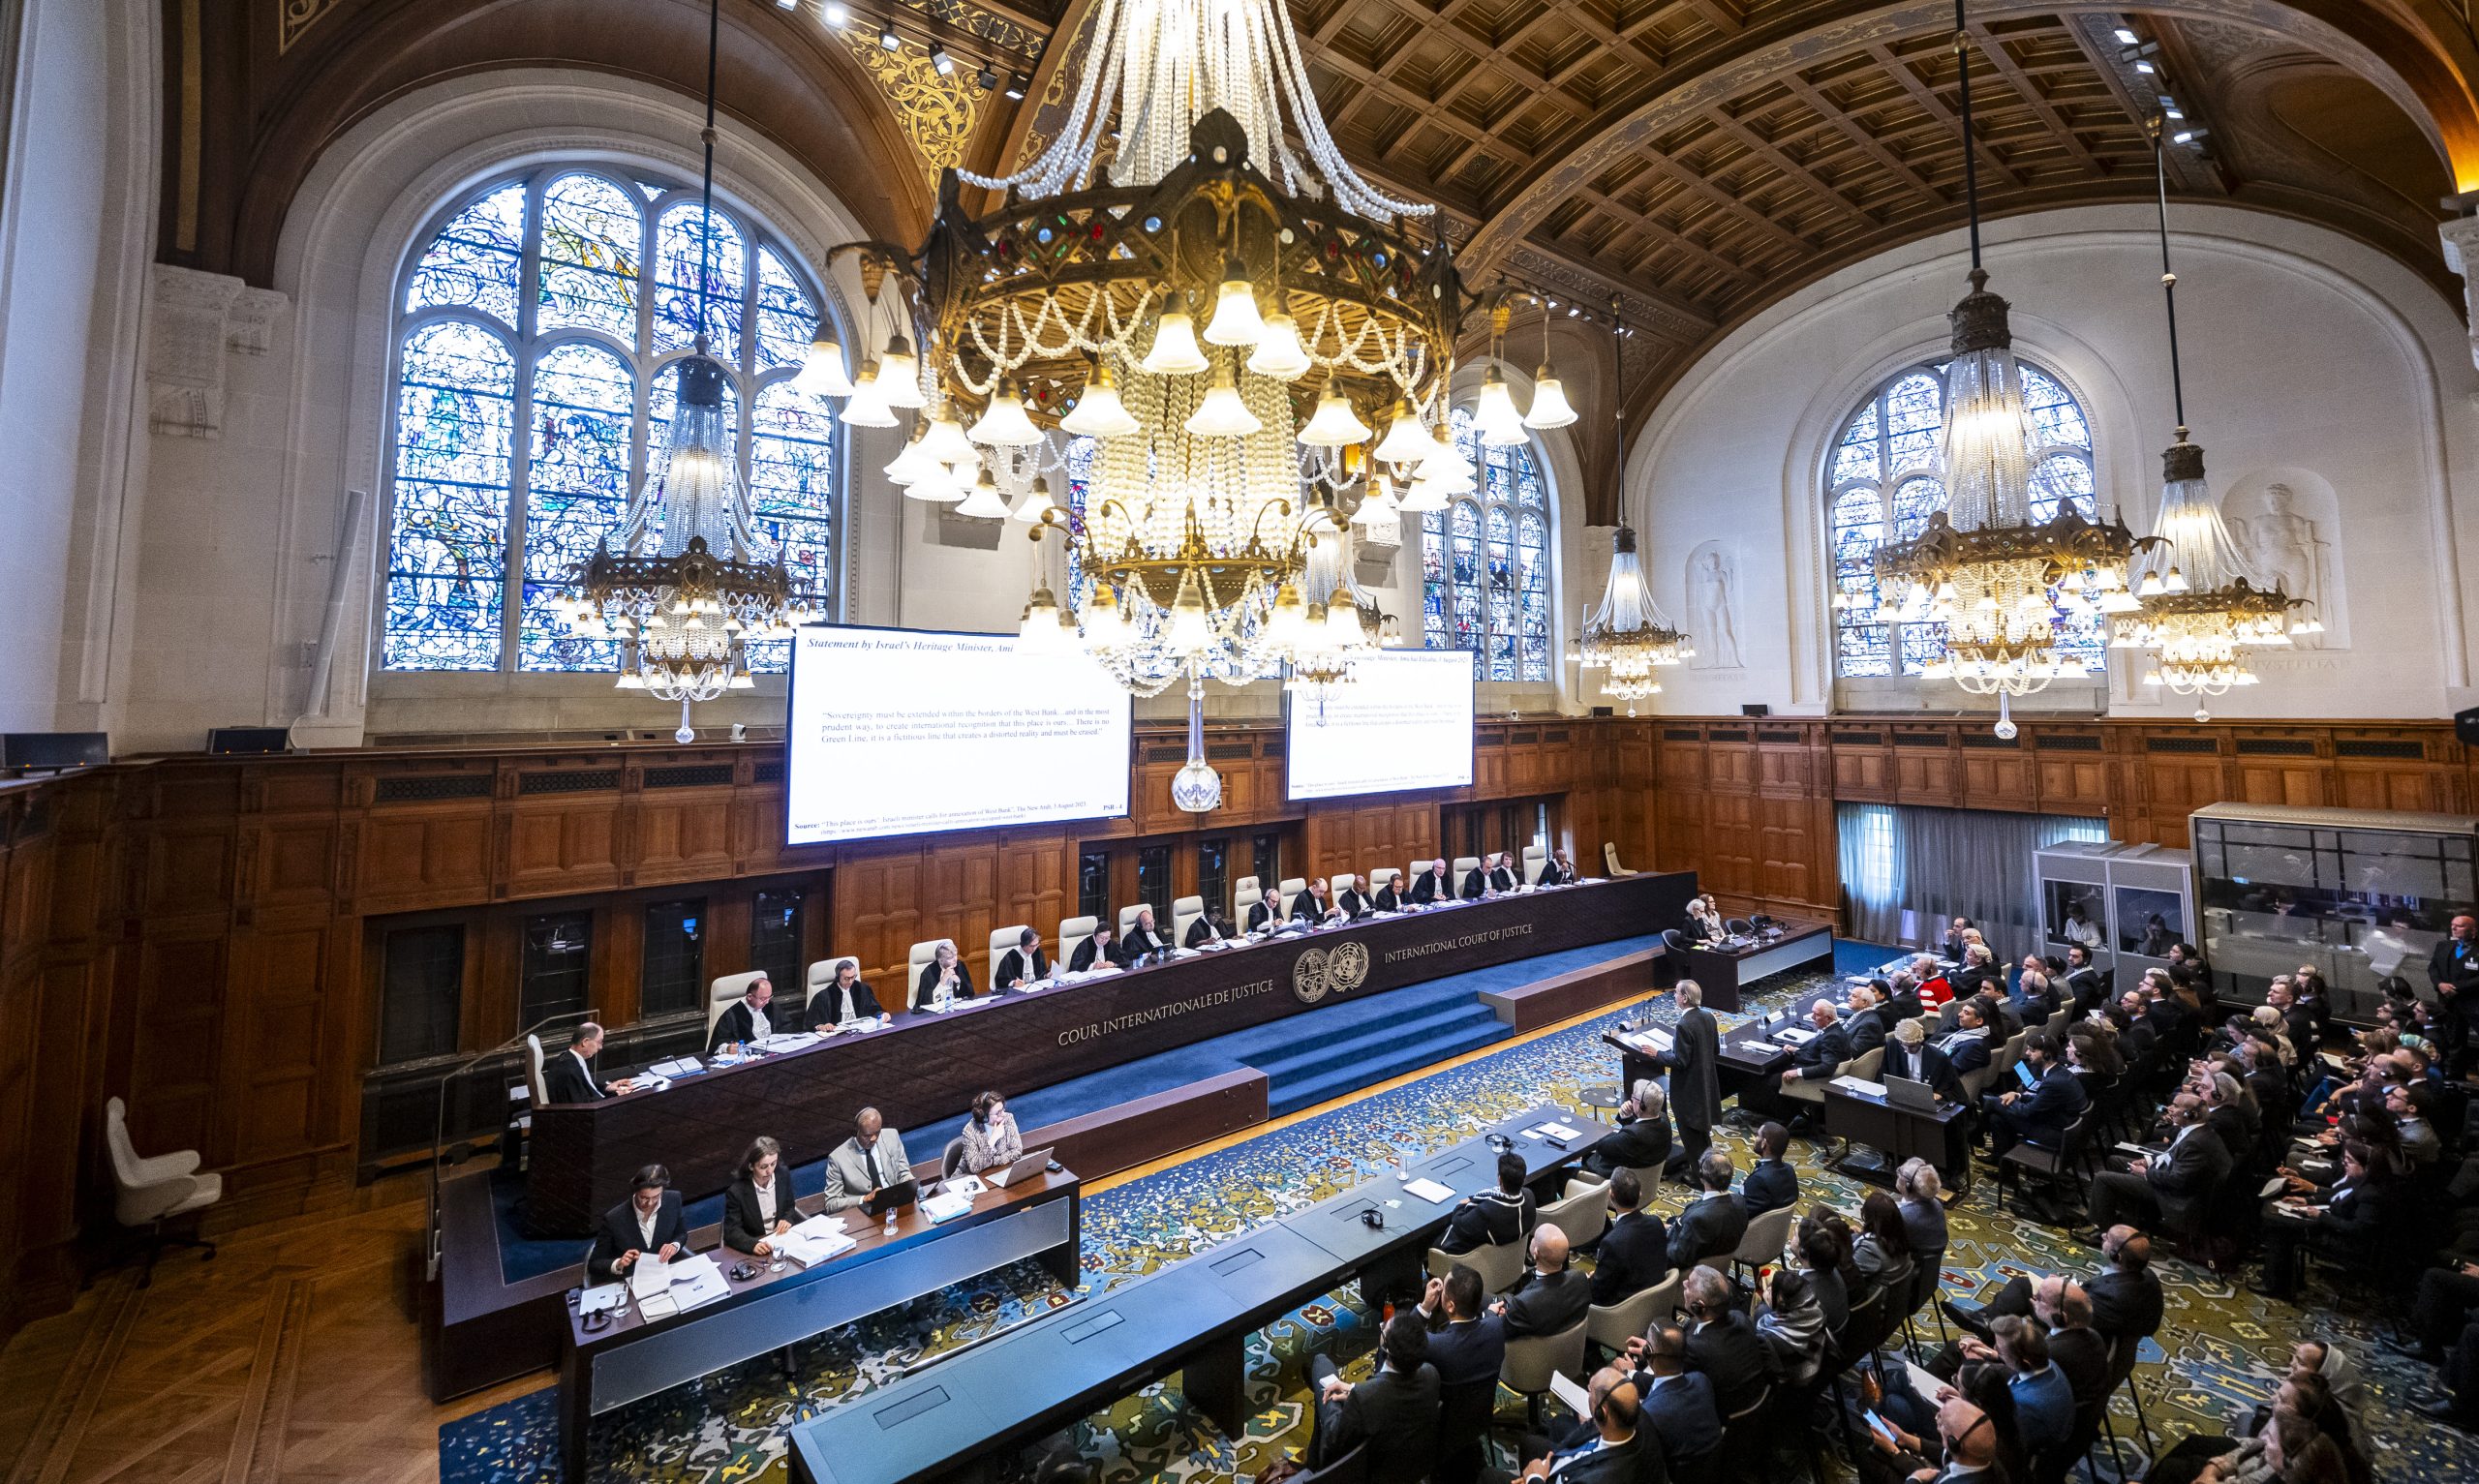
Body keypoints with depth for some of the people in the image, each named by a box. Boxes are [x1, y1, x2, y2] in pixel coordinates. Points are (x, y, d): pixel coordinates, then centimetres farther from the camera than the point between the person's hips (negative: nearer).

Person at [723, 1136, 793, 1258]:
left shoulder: (783, 1176, -5)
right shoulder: (736, 1191, -17)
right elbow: (732, 1231, -16)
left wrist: (787, 1220, -11)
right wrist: (753, 1244, -32)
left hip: (781, 1239, 3)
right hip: (749, 1250, -3)